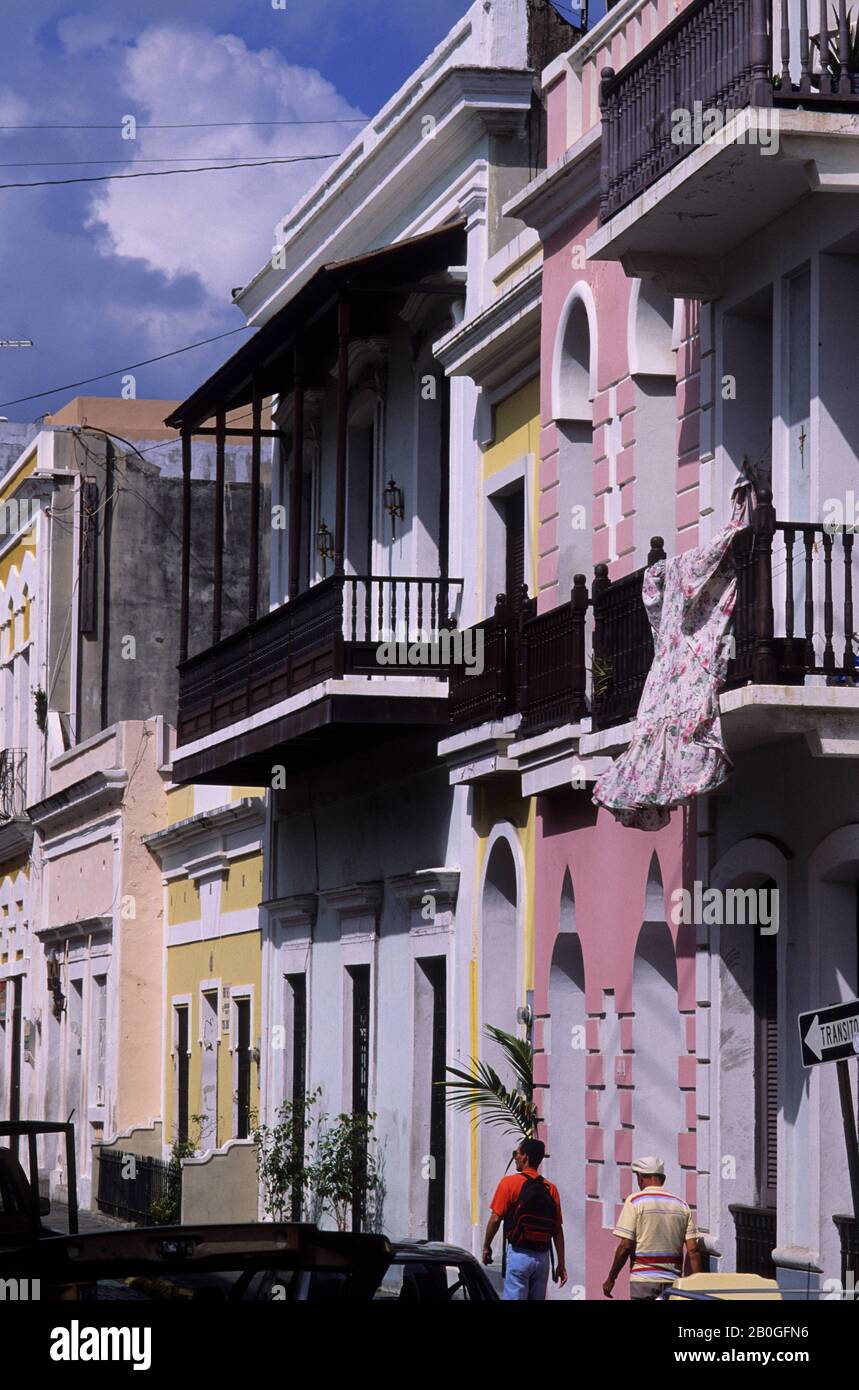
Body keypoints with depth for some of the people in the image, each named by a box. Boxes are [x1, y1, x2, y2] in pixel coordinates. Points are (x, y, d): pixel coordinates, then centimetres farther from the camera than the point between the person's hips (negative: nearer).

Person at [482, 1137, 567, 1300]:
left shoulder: (510, 1183, -5)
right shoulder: (550, 1189, 7)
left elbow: (495, 1219, -7)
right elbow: (558, 1230, 5)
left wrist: (486, 1247, 7)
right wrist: (561, 1264, 8)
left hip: (519, 1254, -5)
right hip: (543, 1256, 5)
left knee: (514, 1298, -5)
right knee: (537, 1299, 11)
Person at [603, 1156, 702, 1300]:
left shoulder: (635, 1201, -3)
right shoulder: (681, 1205, 9)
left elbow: (625, 1246, -9)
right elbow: (693, 1250, 2)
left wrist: (611, 1279, 1)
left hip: (643, 1280, -4)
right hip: (672, 1281, 4)